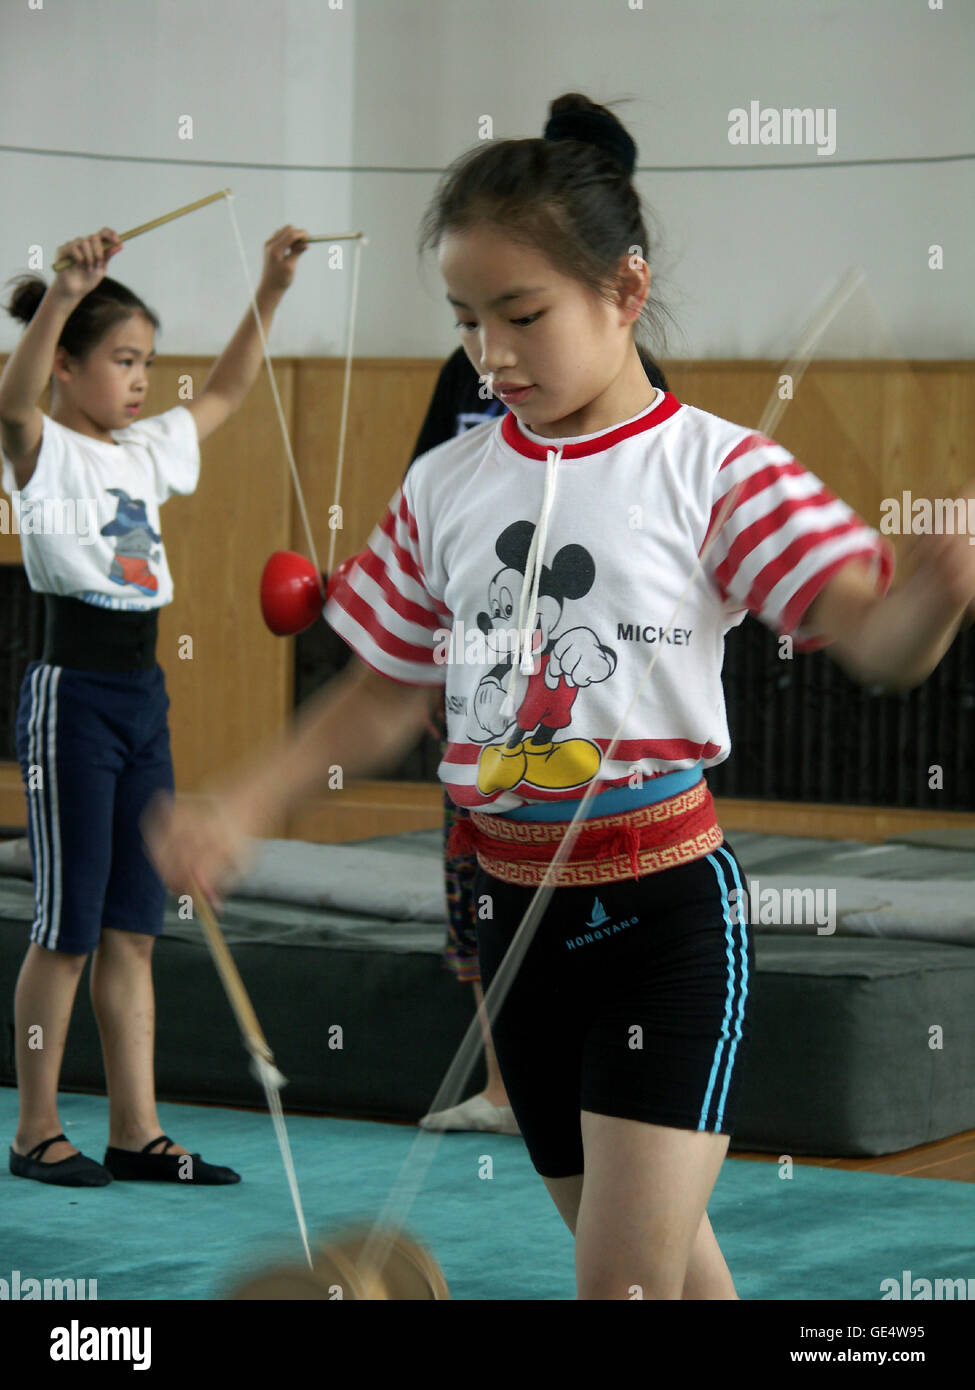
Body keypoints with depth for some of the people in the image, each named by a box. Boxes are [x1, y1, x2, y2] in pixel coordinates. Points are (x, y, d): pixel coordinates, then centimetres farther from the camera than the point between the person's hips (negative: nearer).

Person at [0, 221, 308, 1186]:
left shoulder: (148, 452, 13)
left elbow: (226, 391, 26)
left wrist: (270, 289, 17)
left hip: (143, 695, 7)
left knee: (132, 927, 8)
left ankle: (136, 1132, 12)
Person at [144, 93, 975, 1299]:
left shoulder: (713, 467, -10)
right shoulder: (445, 487, 5)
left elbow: (872, 637, -19)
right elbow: (386, 694, 13)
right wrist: (239, 812, 3)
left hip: (669, 907, -5)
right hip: (517, 910, 5)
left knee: (627, 1273, -13)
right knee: (658, 1249, 17)